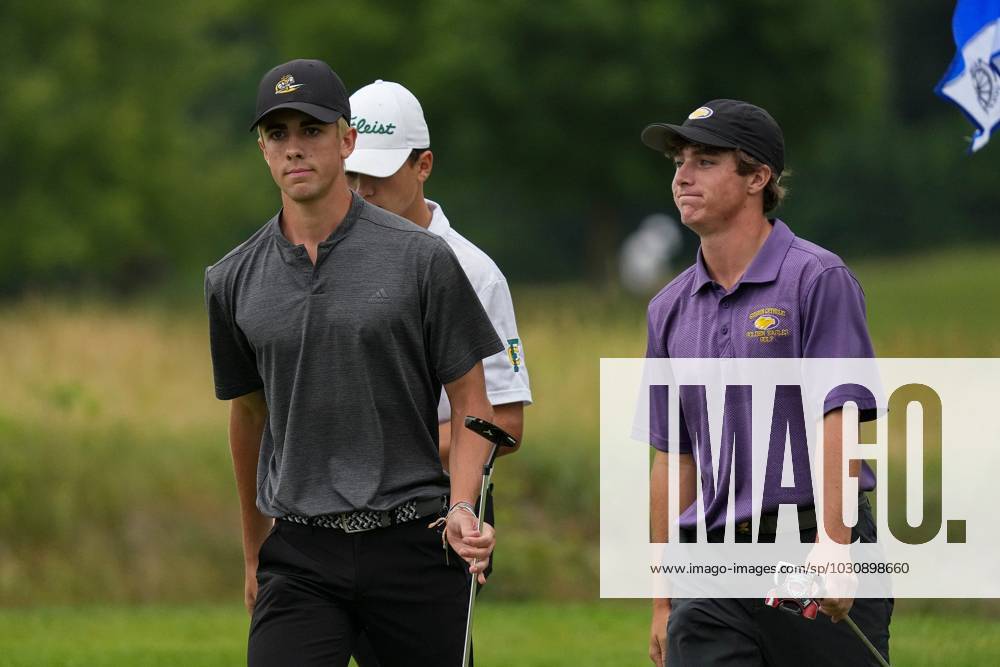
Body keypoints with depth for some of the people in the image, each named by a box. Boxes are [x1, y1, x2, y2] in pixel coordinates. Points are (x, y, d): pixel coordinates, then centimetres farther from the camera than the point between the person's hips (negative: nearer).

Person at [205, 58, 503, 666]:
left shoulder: (422, 259, -1)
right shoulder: (234, 281, 9)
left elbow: (472, 403, 2)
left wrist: (461, 508, -14)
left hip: (413, 543, -2)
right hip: (300, 559, 2)